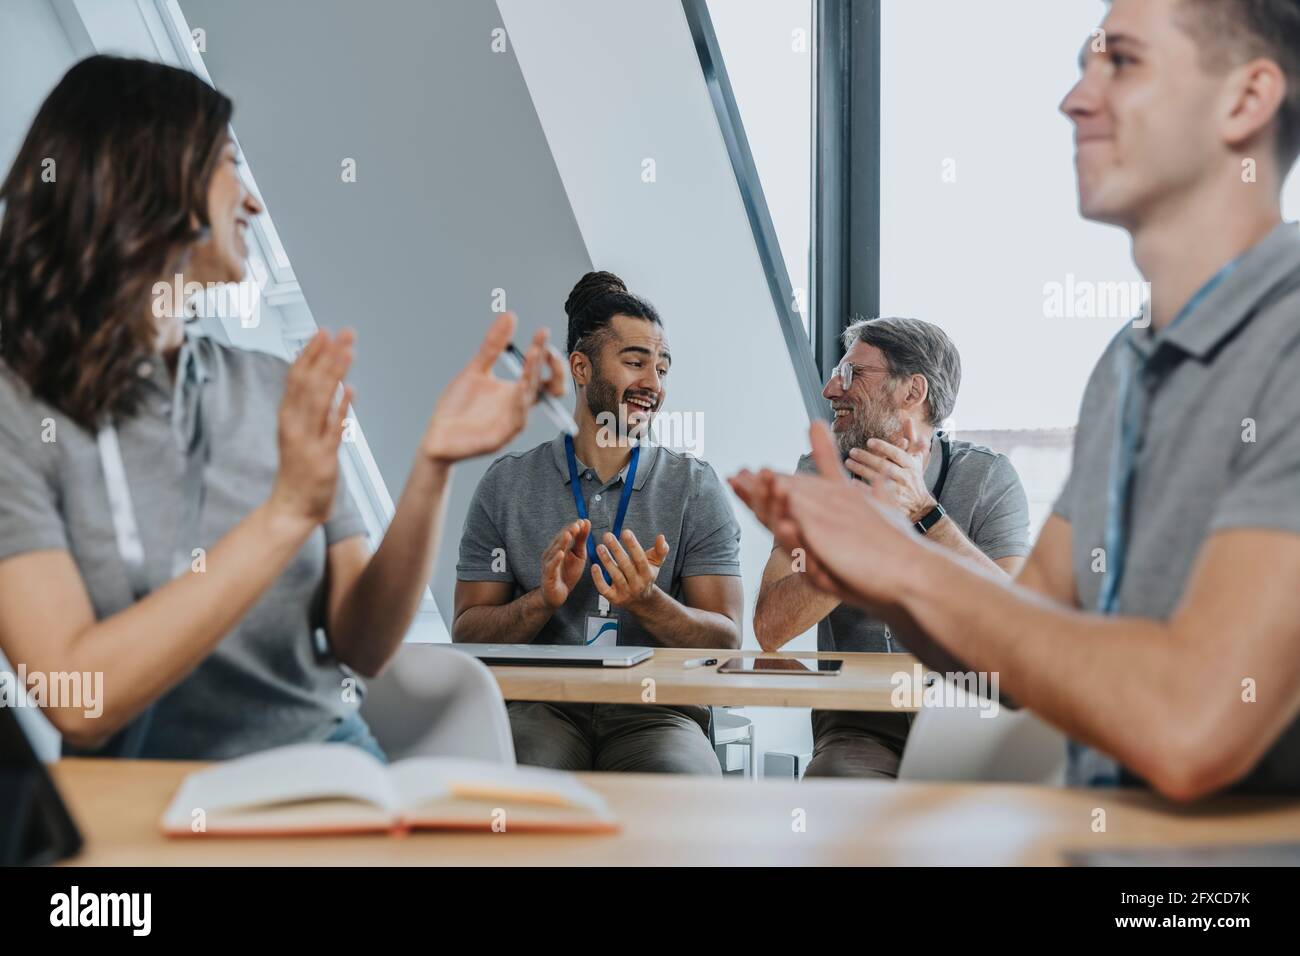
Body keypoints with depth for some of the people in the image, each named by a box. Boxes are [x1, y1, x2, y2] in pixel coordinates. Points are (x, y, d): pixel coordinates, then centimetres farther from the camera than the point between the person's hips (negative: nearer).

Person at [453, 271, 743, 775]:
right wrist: (544, 600, -14)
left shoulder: (695, 487, 7)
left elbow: (726, 641, 1)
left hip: (653, 711, 1)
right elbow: (467, 633, 6)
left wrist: (647, 602, -19)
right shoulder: (506, 485, 9)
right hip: (542, 707, -1)